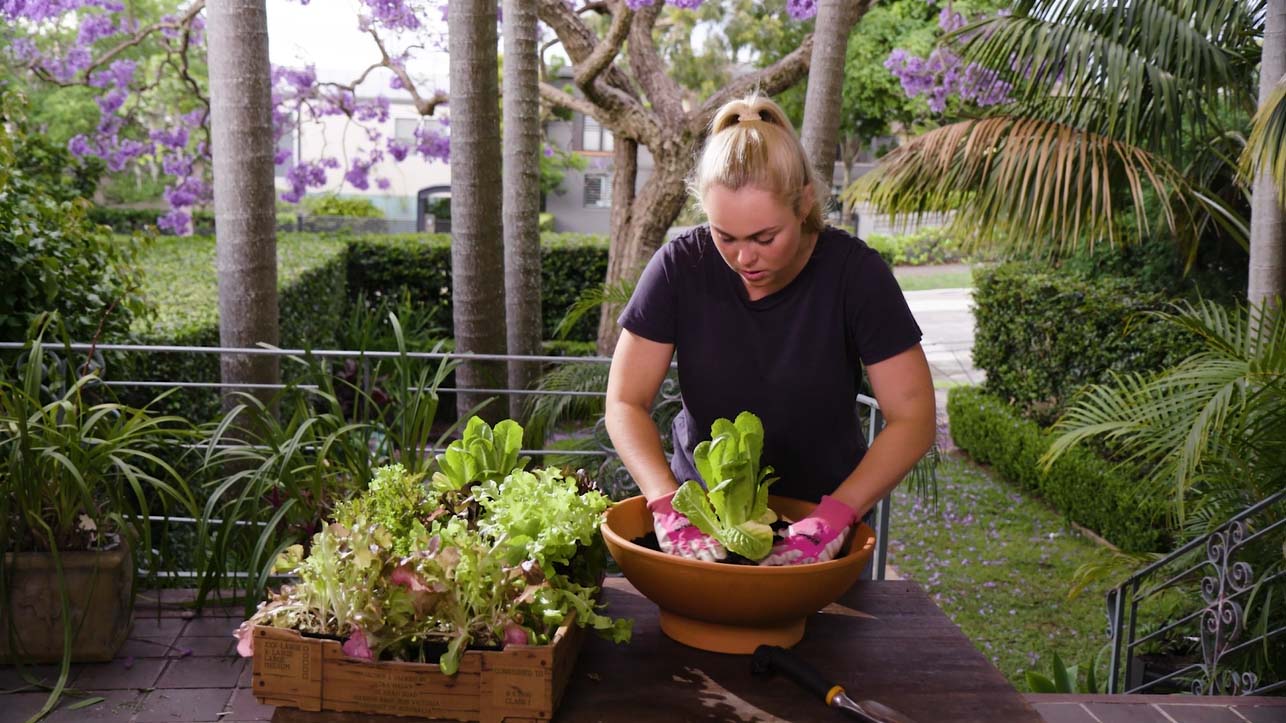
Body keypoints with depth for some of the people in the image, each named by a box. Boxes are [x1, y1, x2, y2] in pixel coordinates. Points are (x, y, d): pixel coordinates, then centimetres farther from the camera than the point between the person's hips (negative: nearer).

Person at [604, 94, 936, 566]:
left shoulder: (853, 271, -15)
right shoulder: (680, 267, -13)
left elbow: (912, 418, -16)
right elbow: (625, 403, -11)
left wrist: (834, 517, -29)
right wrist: (667, 505, -28)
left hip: (822, 506, 0)